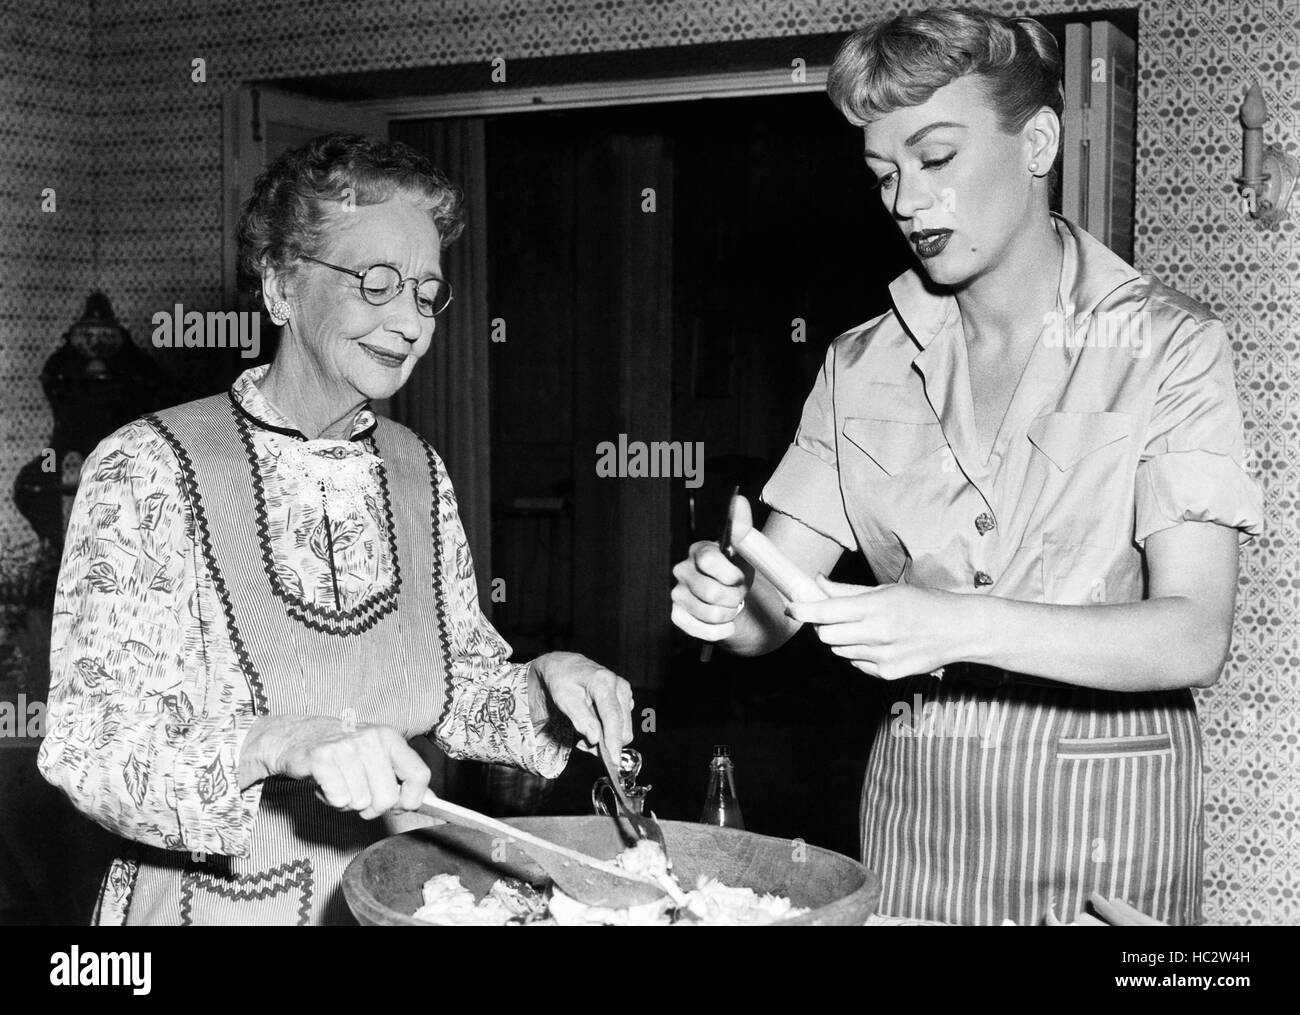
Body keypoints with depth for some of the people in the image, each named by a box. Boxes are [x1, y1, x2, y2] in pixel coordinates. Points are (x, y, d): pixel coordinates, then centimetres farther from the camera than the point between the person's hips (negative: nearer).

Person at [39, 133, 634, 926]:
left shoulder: (419, 471, 4)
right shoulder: (147, 471, -11)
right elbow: (92, 756, -15)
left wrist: (542, 686, -8)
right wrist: (281, 743, -29)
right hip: (216, 899, -3)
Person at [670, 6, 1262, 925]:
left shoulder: (1166, 347, -8)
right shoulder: (861, 368, 4)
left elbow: (1193, 639, -17)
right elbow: (774, 606, 1)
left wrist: (959, 626, -30)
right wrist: (724, 603, -21)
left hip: (1100, 822, -3)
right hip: (911, 810, 3)